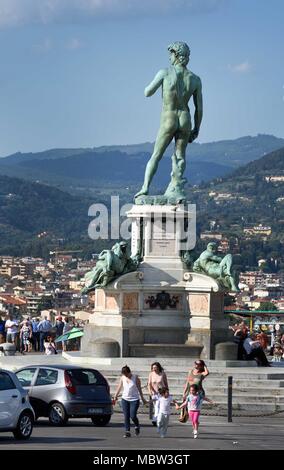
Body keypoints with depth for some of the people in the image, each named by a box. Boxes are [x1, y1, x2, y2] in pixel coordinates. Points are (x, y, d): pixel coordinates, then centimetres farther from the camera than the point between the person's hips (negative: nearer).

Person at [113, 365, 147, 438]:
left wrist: (142, 398, 1)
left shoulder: (135, 378, -6)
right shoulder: (122, 378, 3)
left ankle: (137, 426, 19)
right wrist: (115, 397, 11)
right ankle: (127, 431, 1)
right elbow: (119, 388, 11)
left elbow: (139, 388, -1)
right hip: (125, 399, 3)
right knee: (126, 416, -3)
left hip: (134, 400, -3)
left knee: (133, 416, -11)